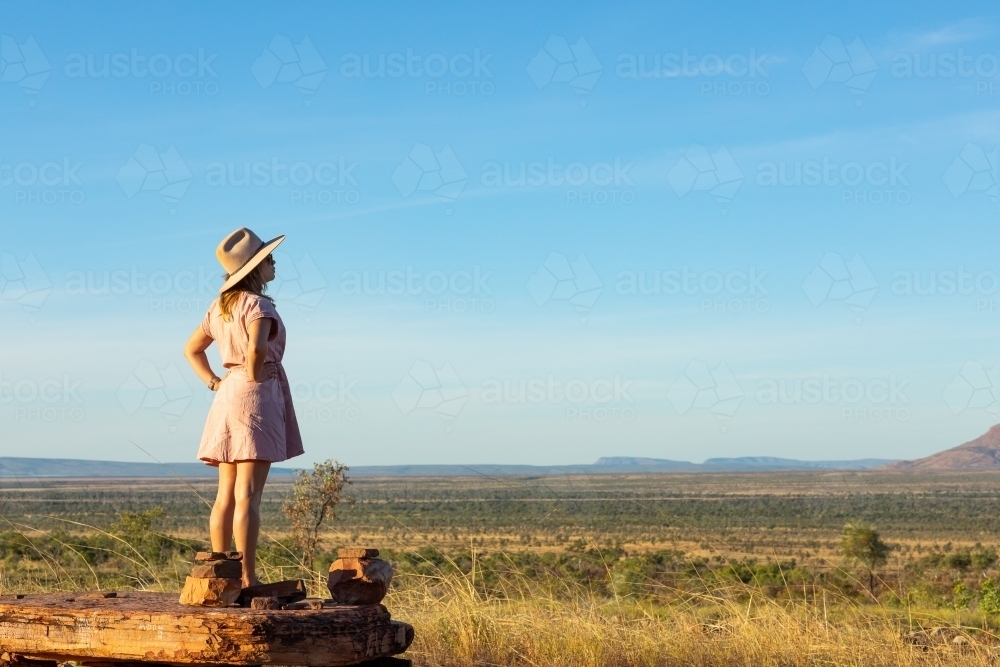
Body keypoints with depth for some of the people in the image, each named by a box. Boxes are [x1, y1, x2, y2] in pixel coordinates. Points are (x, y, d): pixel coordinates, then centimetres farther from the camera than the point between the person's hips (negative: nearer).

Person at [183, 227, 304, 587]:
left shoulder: (220, 306, 13)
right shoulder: (257, 304, -12)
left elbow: (192, 349, 22)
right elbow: (257, 348, -30)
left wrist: (215, 384, 12)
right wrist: (254, 380, -13)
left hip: (228, 395, 8)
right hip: (256, 395, -8)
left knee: (226, 495, 8)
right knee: (247, 496, -9)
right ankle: (247, 579, -9)